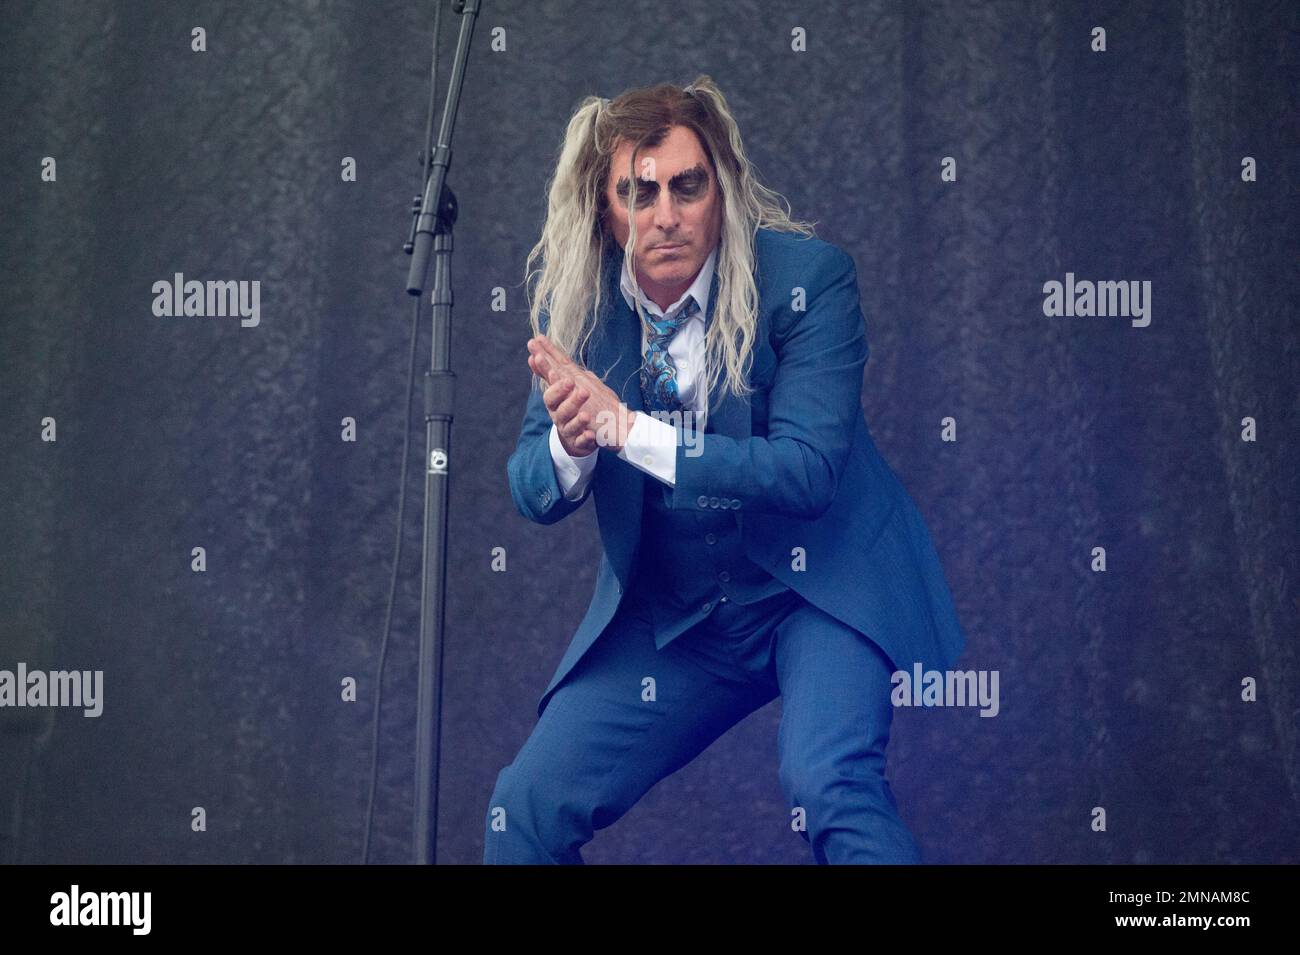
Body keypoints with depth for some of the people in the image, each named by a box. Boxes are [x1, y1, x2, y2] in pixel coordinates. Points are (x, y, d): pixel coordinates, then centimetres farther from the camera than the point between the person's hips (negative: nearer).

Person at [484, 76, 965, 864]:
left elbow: (808, 469, -24)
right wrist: (570, 443, -27)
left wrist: (627, 429, -30)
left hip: (818, 583, -4)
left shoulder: (807, 275, -16)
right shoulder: (575, 297, -4)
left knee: (827, 783, -30)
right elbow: (534, 496, -2)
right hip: (668, 614, 4)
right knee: (525, 807, -5)